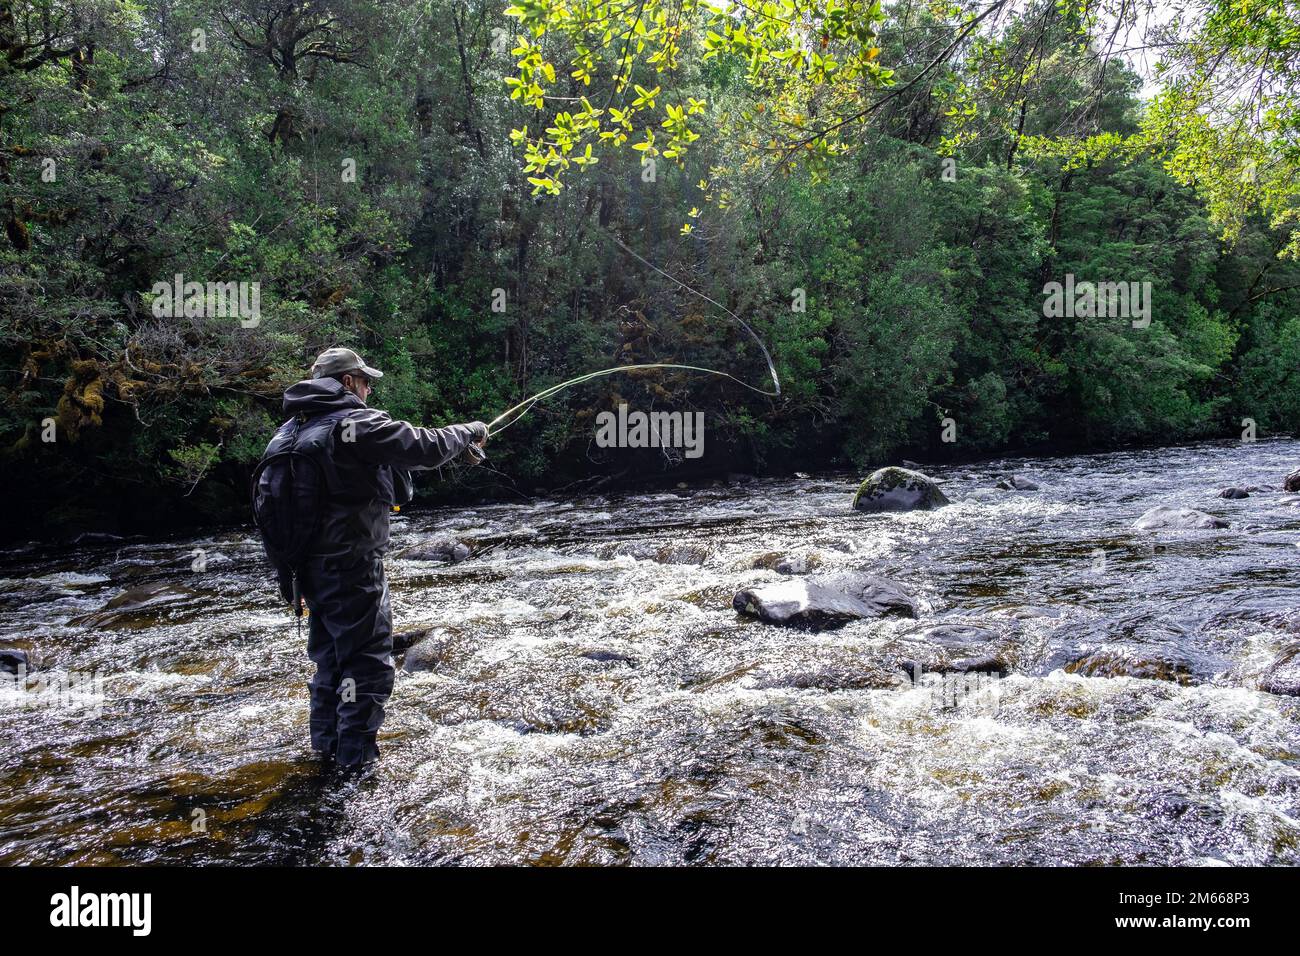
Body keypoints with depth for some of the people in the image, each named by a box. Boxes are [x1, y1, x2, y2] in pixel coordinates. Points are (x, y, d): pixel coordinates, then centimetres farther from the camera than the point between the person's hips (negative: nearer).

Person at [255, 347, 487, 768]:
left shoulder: (290, 431, 12)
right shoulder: (356, 423, -15)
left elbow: (267, 497, 16)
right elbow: (425, 447, -15)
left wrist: (290, 574, 21)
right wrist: (469, 432, 3)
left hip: (309, 569, 9)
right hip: (352, 569, -9)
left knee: (330, 656, 21)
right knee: (368, 661, 1)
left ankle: (327, 744, 33)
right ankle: (357, 757, 5)